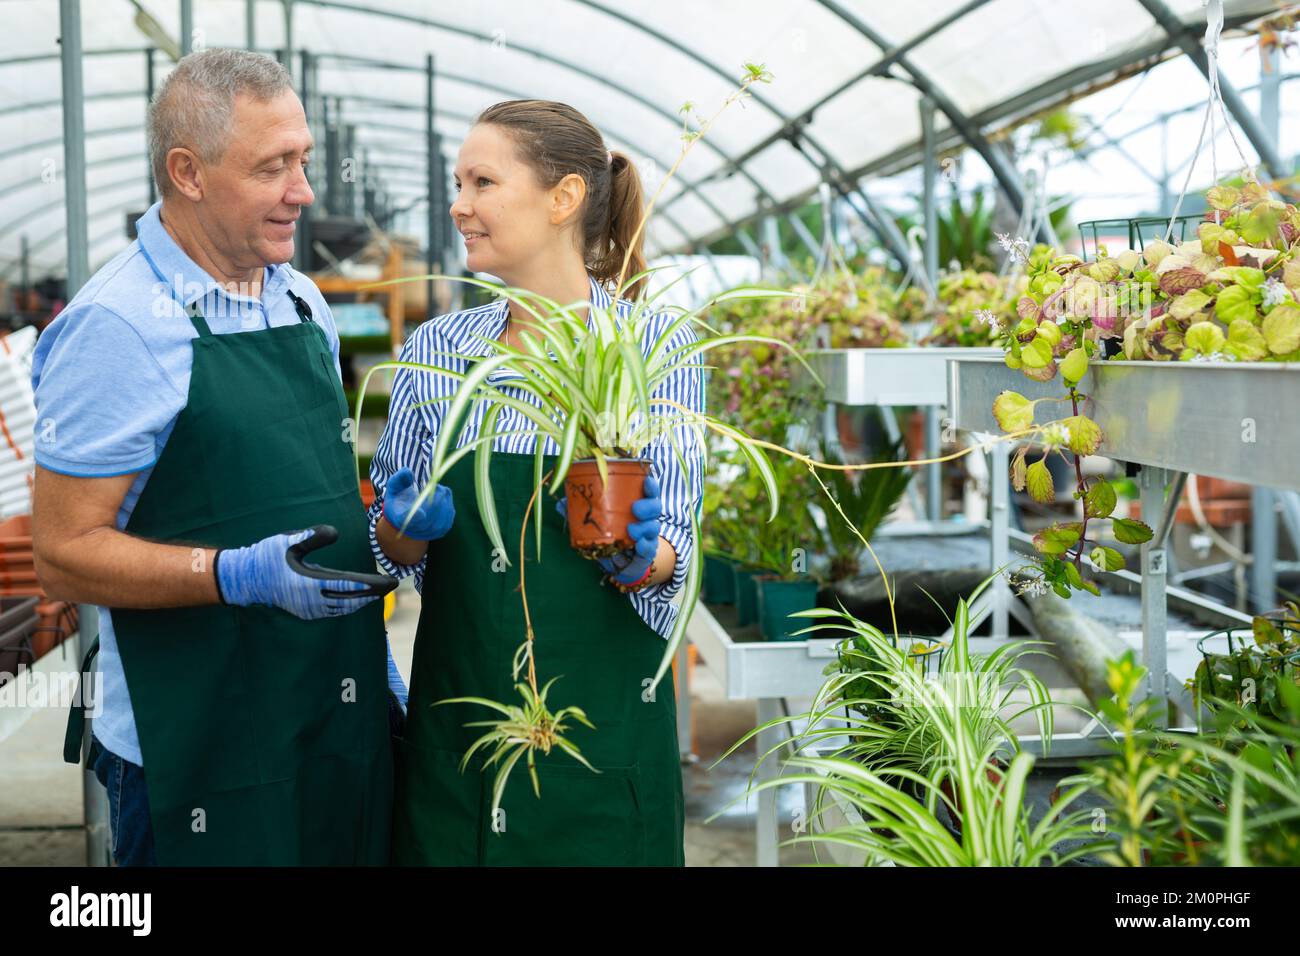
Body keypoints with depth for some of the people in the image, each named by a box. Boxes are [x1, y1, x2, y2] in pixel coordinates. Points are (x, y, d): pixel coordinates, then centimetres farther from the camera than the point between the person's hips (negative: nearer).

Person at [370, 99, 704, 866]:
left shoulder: (655, 343, -5)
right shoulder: (435, 350, 4)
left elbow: (671, 558, -6)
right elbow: (391, 545, 10)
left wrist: (635, 554, -27)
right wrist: (406, 525, -12)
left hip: (601, 724, -3)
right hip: (454, 726, 3)